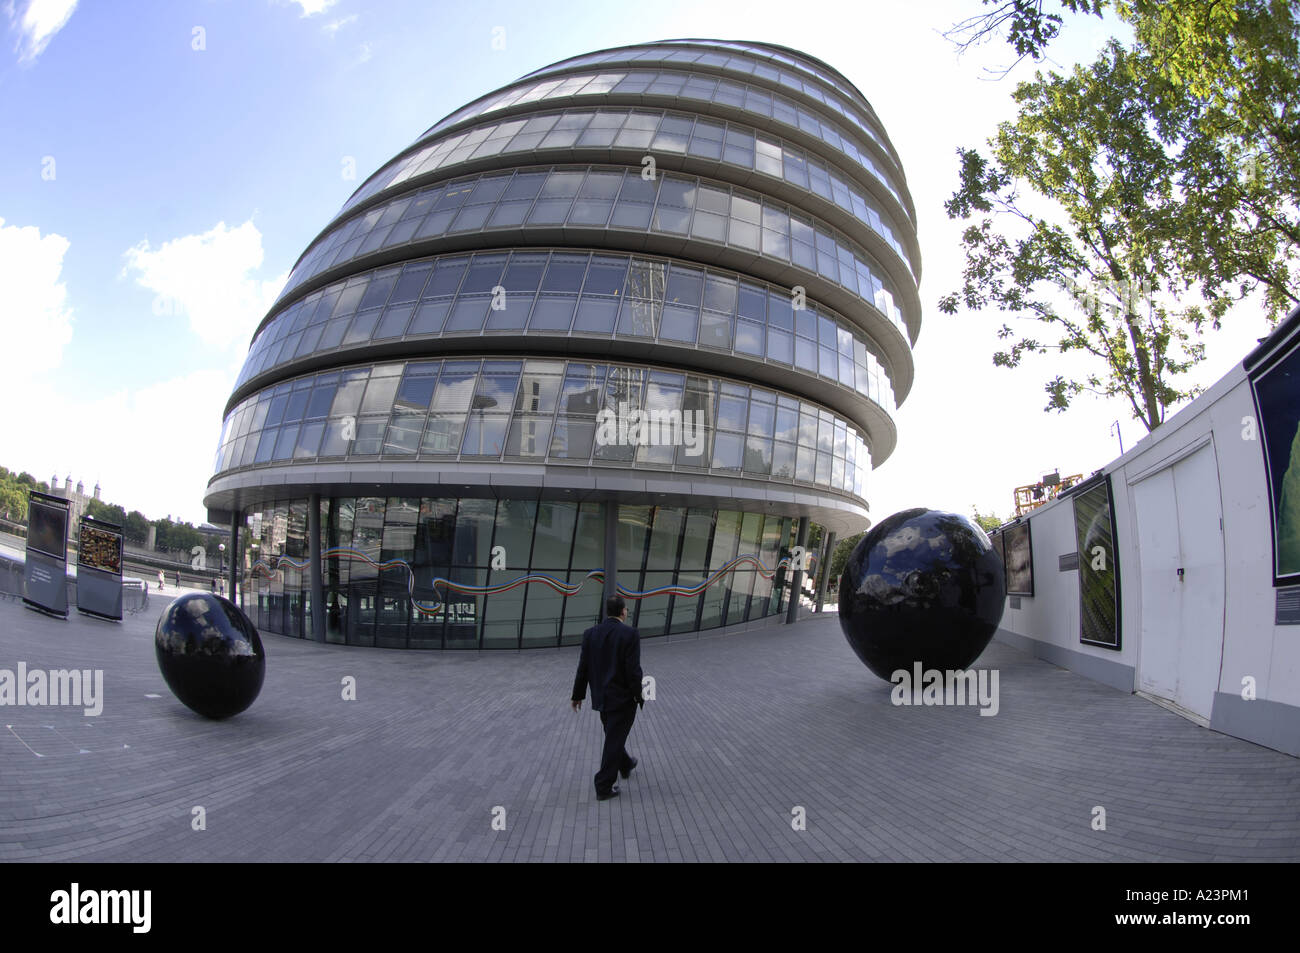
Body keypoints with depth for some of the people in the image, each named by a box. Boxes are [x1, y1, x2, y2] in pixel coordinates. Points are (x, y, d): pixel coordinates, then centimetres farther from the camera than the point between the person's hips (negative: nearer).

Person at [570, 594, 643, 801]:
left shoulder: (590, 633, -3)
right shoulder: (630, 634, -17)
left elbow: (583, 668, -1)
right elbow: (633, 670, -19)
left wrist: (577, 695, 8)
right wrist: (638, 696, -7)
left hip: (601, 697, 6)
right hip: (623, 697, -5)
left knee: (614, 736, 25)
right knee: (614, 741, 4)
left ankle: (625, 765, 46)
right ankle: (604, 787, 7)